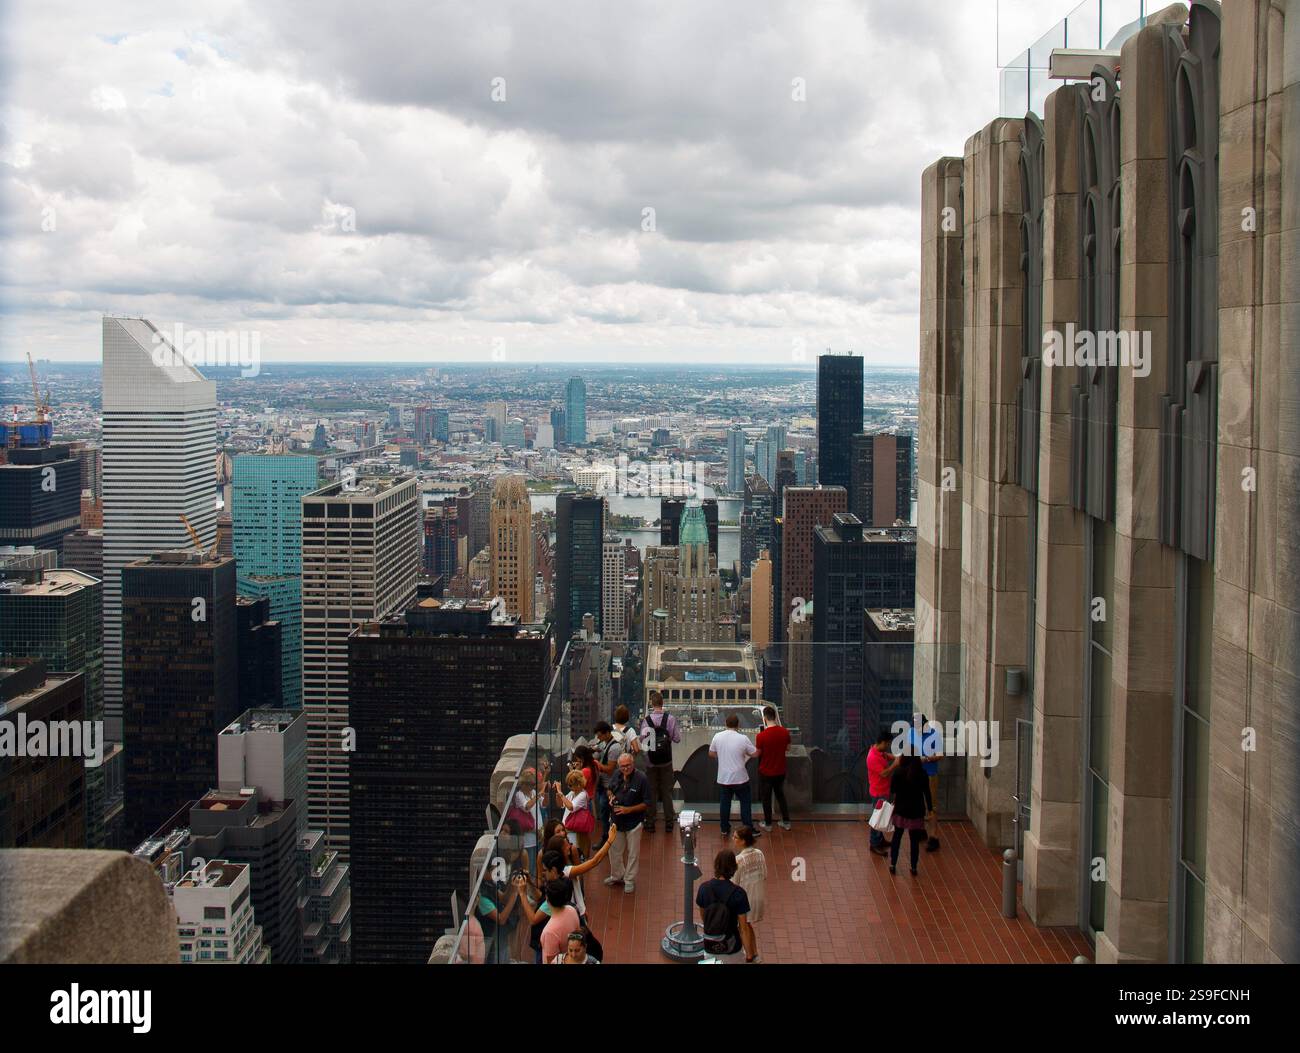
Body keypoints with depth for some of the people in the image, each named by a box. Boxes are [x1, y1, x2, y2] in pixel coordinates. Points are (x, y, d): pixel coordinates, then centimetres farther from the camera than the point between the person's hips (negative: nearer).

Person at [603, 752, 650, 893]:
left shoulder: (641, 779, -19)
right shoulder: (616, 775, -3)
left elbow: (647, 804, -15)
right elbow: (610, 790, 17)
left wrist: (628, 809, -21)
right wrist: (611, 797, -6)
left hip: (634, 821, -5)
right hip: (617, 820, 5)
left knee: (633, 852, 7)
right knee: (614, 850, 16)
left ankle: (630, 880, 23)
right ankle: (617, 876, 37)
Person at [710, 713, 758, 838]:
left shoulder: (717, 737, -6)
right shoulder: (743, 738, -15)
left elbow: (711, 754, 7)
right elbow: (755, 753, -4)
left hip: (723, 779, 3)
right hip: (740, 778, -3)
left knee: (724, 804, 15)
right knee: (745, 803, 12)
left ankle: (725, 830, 22)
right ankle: (748, 829, 15)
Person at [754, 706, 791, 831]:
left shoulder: (761, 736, -24)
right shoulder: (784, 732, -11)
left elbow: (757, 753, -11)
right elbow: (788, 748, 6)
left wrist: (756, 744, 7)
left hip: (766, 772, -4)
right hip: (780, 771, 4)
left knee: (766, 798, 13)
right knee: (781, 796, 21)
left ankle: (767, 824, 25)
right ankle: (786, 822, 27)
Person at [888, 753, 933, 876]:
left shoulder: (898, 773, -13)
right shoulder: (922, 773, -9)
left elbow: (892, 790, -5)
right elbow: (926, 792, -4)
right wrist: (929, 808, 7)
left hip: (901, 810, 0)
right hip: (916, 811, 0)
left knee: (897, 837, 15)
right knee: (915, 840, 10)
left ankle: (892, 865, 16)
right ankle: (914, 868, 14)